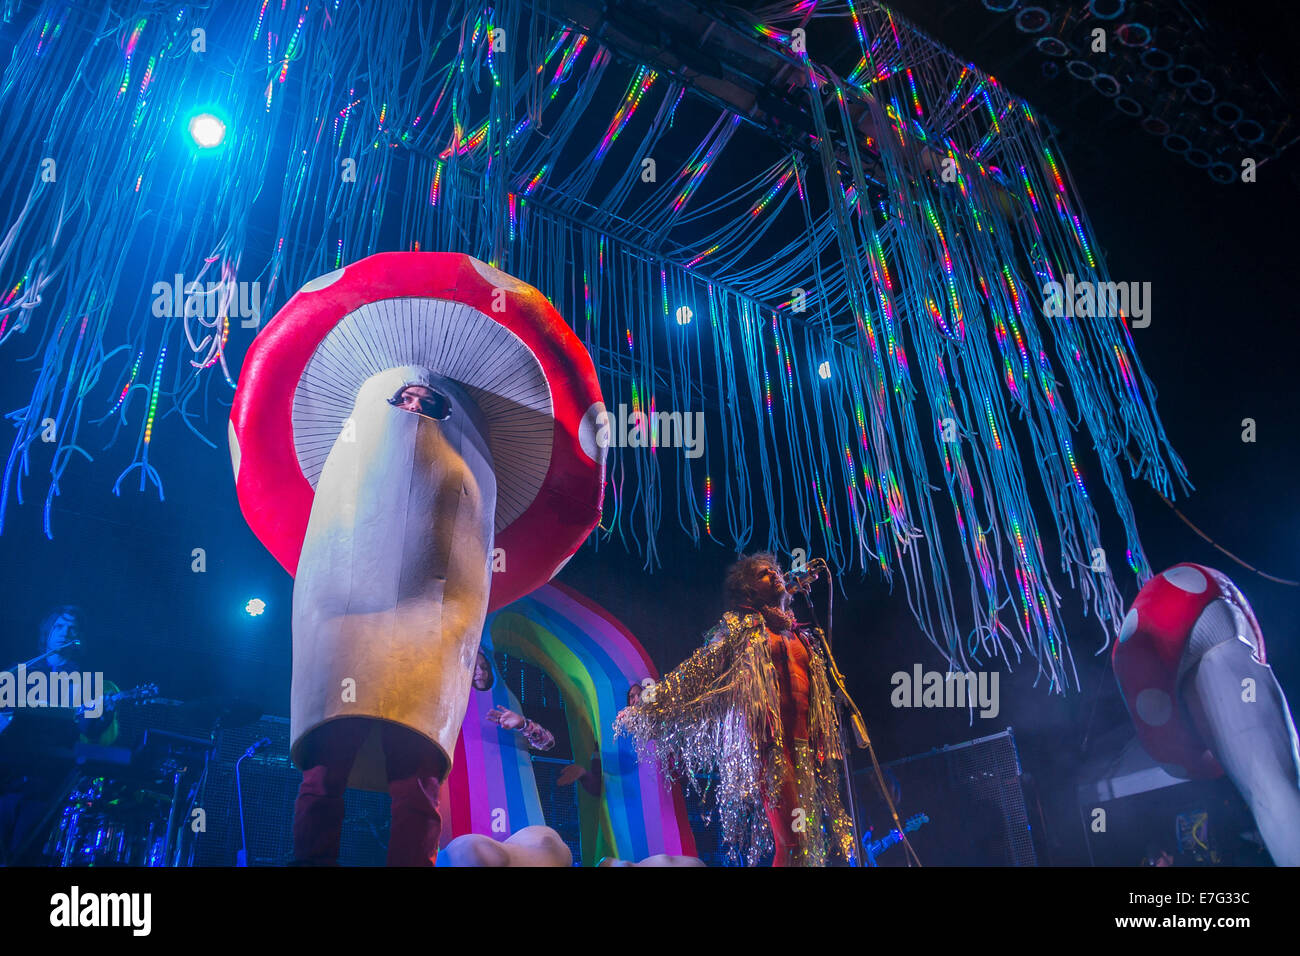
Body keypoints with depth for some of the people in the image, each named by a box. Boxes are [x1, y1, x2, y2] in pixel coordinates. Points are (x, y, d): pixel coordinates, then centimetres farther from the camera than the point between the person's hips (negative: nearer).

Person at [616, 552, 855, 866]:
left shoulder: (799, 636, 24)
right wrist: (645, 708, -3)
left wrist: (820, 747, 24)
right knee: (793, 842, -17)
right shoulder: (740, 626, 8)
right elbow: (695, 670, 3)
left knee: (810, 839, 2)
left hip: (803, 748, 6)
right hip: (769, 746, -6)